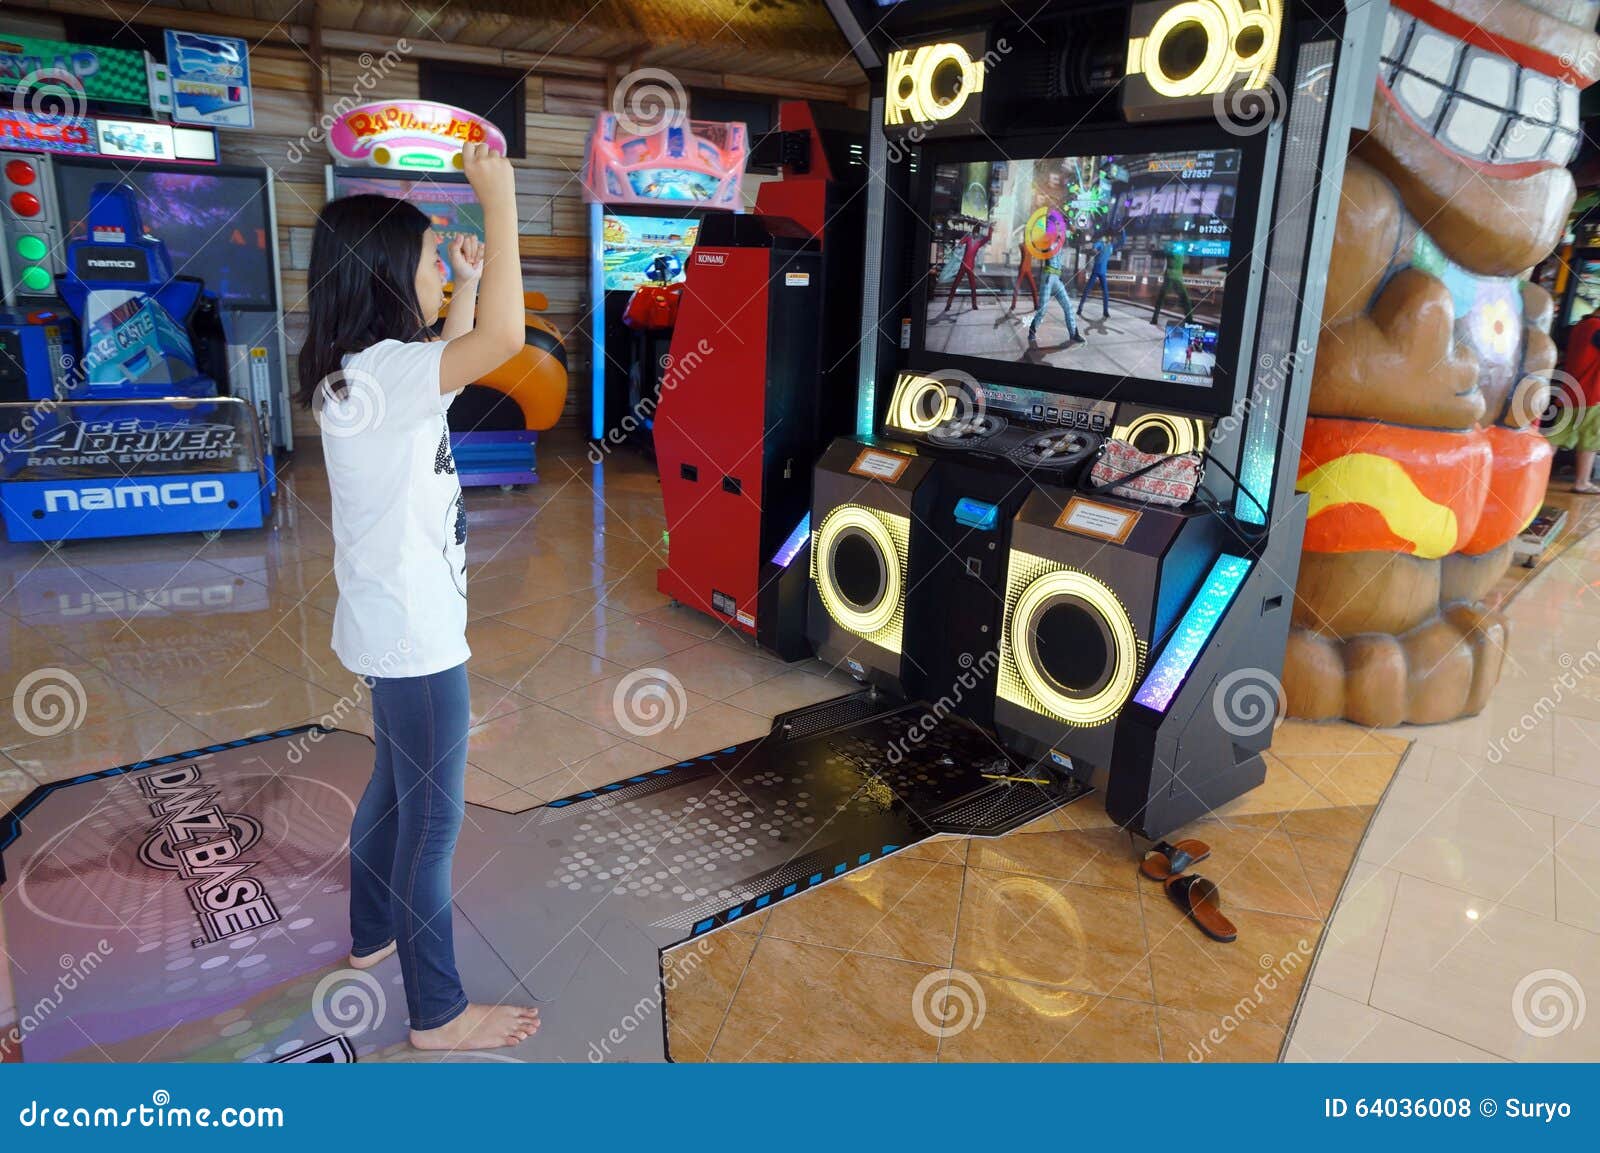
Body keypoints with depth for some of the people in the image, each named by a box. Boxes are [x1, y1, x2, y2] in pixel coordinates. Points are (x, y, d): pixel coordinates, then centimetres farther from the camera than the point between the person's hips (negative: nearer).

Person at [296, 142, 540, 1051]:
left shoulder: (362, 368, 7)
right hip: (416, 633, -10)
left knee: (396, 787, 25)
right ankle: (440, 1013, 18)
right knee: (434, 818, 2)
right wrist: (499, 200, -29)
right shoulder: (377, 372, -23)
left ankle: (375, 934, 44)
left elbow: (460, 354, 27)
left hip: (393, 623, 10)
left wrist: (466, 284, 15)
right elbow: (503, 341, -39)